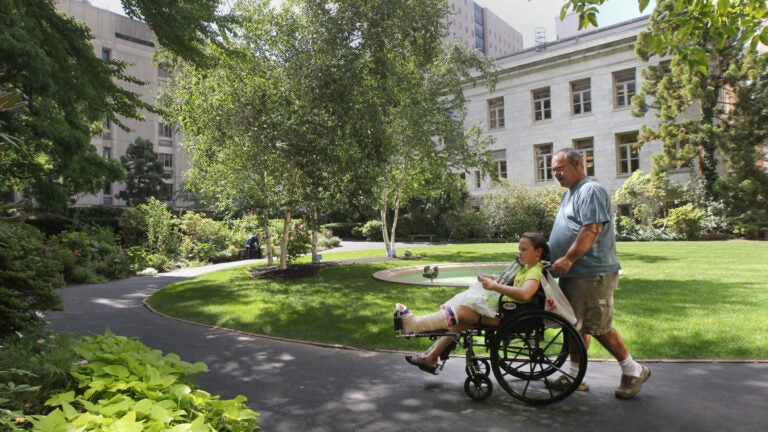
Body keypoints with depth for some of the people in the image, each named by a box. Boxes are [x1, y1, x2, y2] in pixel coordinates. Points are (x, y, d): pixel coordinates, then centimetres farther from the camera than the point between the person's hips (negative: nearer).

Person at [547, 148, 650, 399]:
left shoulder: (591, 191, -12)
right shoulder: (570, 193, 18)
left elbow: (592, 230, -23)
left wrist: (567, 260, -25)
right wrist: (564, 263, 17)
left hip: (593, 274, -10)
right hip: (573, 274, 10)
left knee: (599, 327, -2)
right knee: (576, 325, 13)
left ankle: (634, 371, 17)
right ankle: (575, 376, 22)